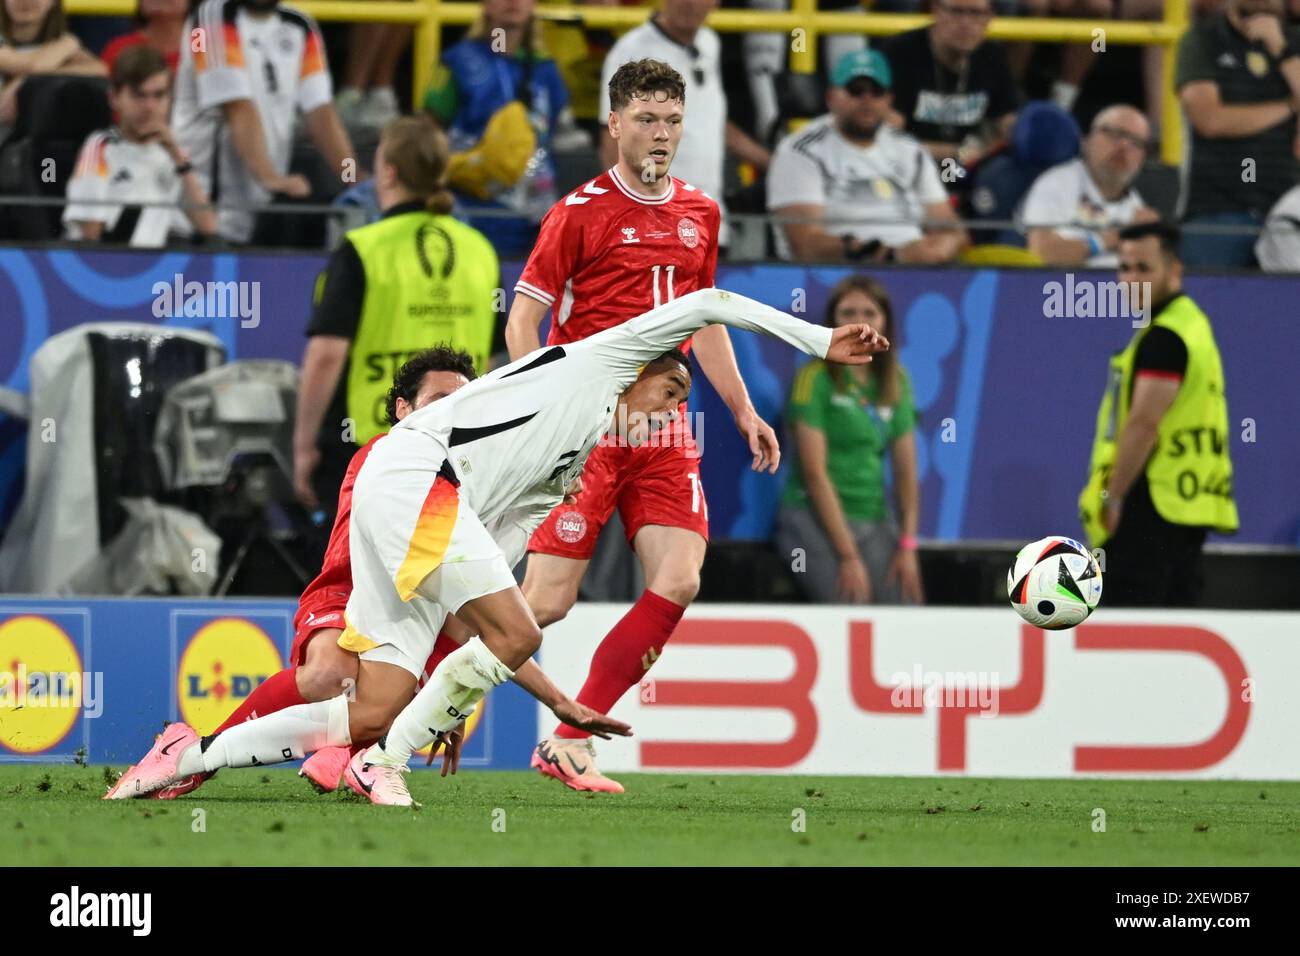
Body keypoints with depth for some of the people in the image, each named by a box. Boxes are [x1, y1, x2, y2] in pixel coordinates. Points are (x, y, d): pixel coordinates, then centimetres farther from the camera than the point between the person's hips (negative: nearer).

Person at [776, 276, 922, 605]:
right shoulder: (816, 378, -5)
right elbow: (815, 473, -10)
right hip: (816, 519, -6)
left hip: (877, 522, 6)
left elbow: (906, 470, 12)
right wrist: (849, 556, -14)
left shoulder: (896, 382, 12)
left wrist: (907, 546, 0)